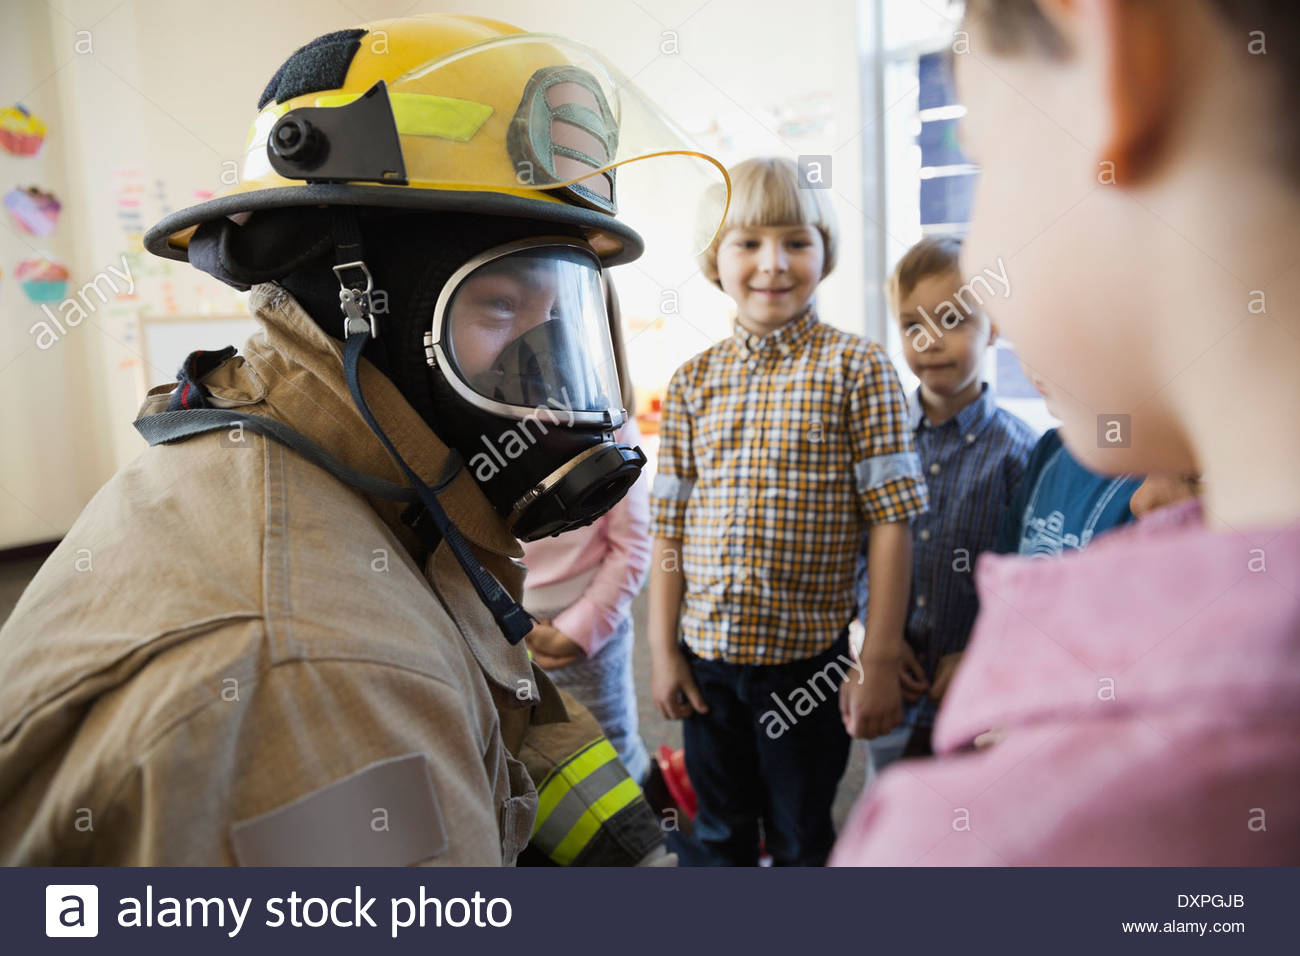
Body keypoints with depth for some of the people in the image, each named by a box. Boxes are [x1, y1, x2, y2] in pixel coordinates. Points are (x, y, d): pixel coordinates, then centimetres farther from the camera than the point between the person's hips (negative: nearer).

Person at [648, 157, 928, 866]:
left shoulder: (856, 367, -7)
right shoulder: (693, 379, 3)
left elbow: (890, 518, -9)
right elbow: (669, 524, 4)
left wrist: (880, 660, -10)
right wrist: (662, 649, 4)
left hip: (808, 659, -3)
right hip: (705, 655, 3)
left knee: (802, 840, 17)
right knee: (718, 835, 21)